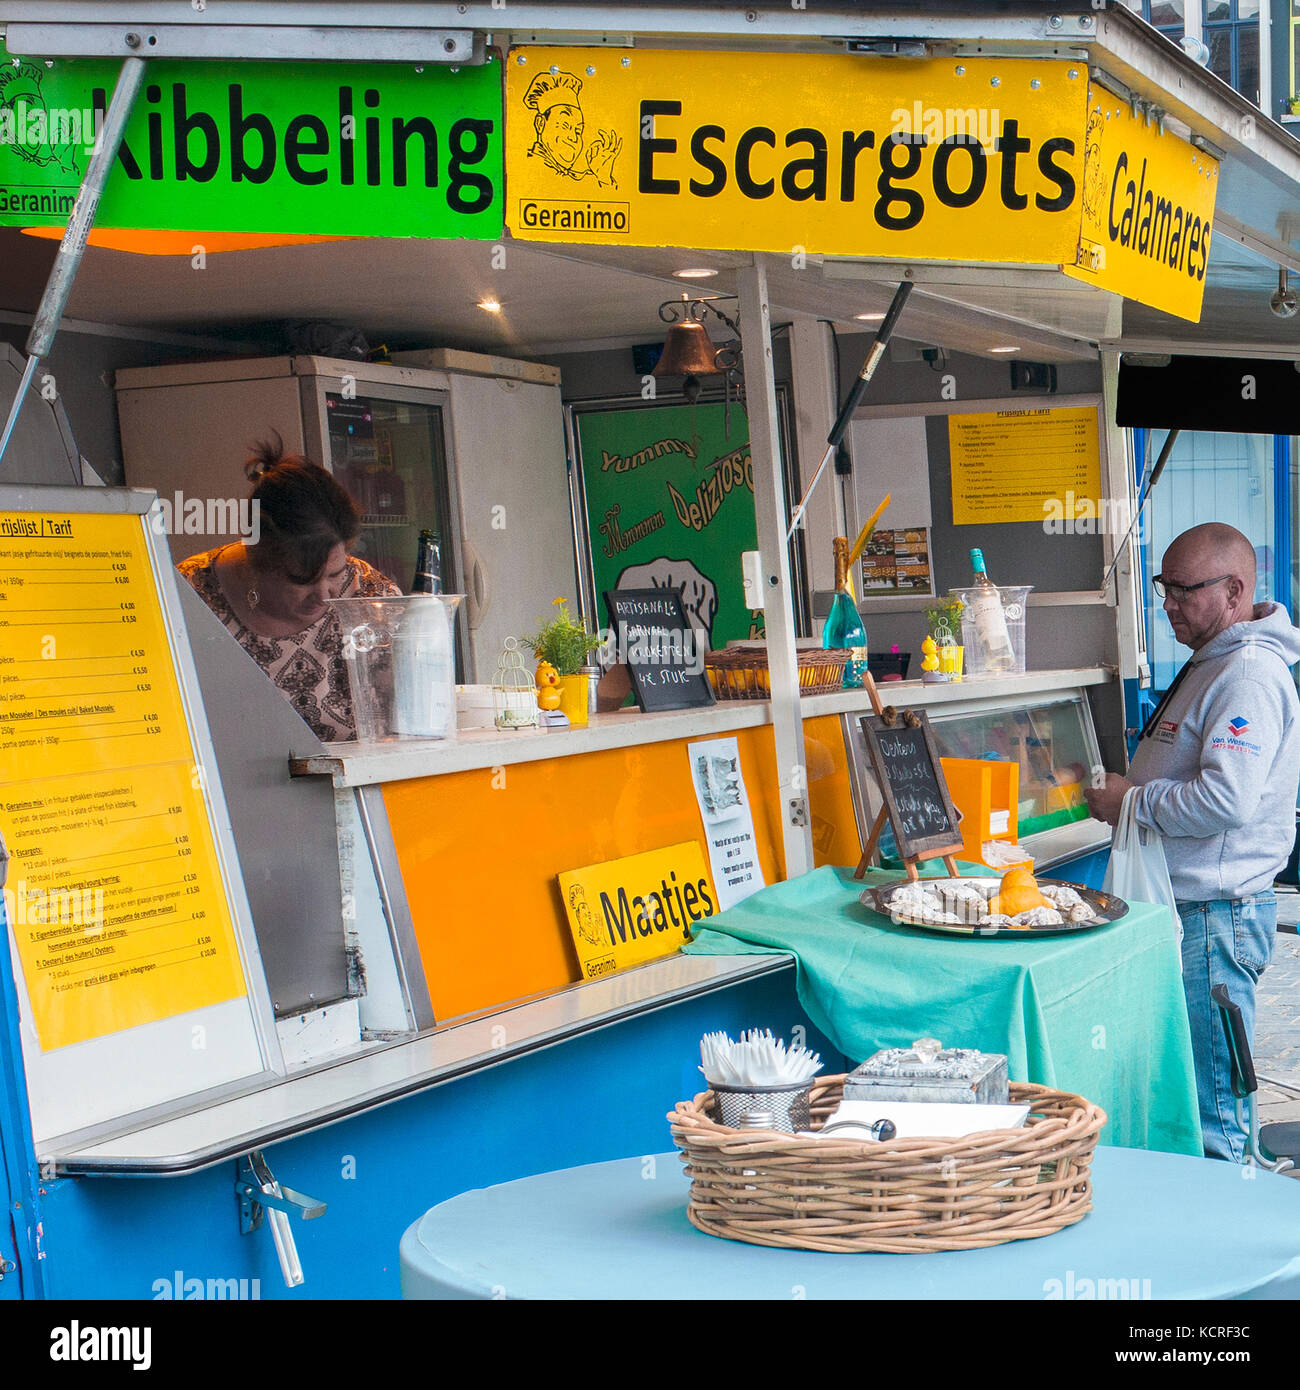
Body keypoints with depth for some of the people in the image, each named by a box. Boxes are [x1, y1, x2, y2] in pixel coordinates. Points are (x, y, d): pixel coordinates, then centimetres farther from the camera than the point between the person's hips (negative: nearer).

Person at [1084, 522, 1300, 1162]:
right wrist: (1127, 789, 12)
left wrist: (1131, 802, -14)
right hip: (1186, 904, 11)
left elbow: (1226, 798, -28)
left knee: (1209, 1104, -3)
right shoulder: (1213, 662, 17)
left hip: (1215, 914, -11)